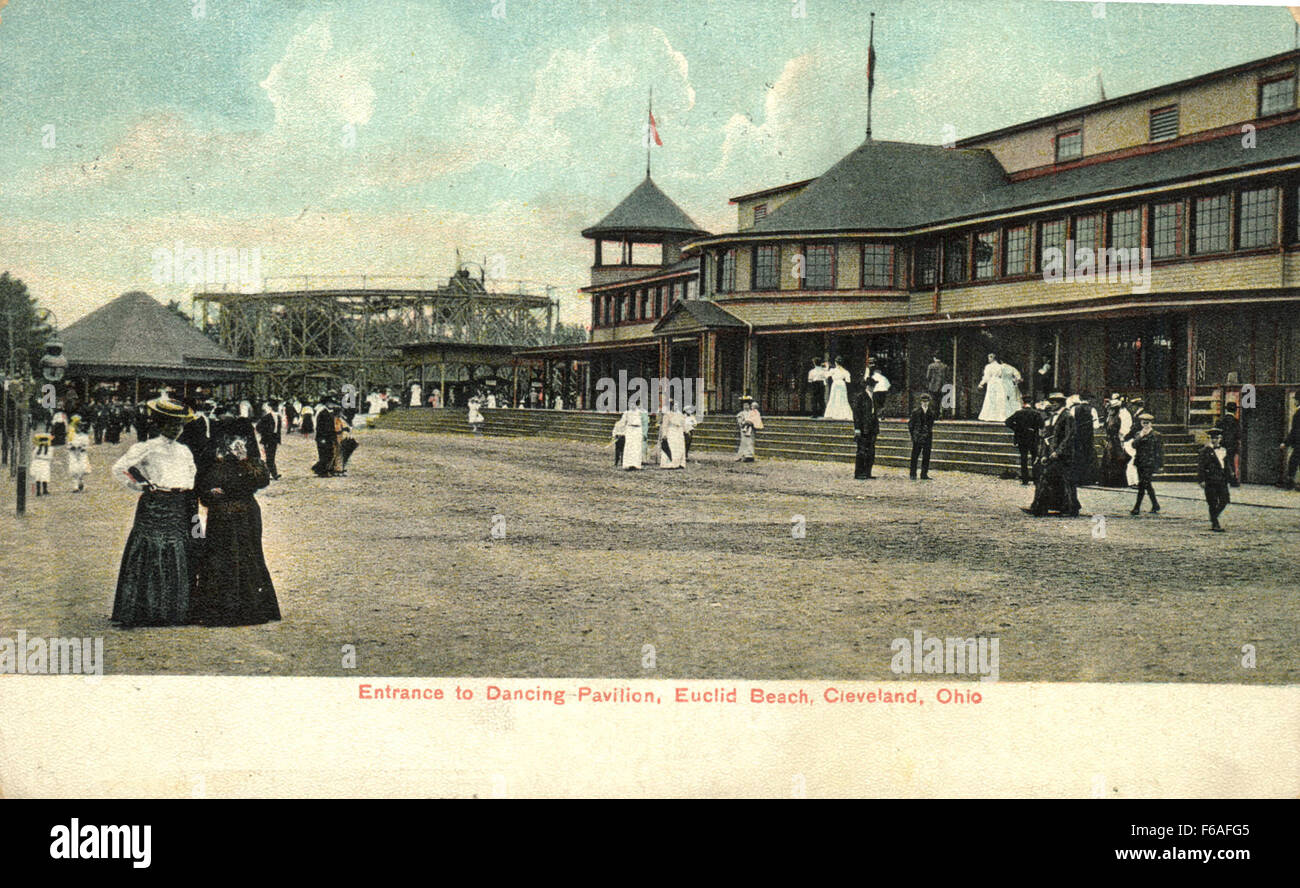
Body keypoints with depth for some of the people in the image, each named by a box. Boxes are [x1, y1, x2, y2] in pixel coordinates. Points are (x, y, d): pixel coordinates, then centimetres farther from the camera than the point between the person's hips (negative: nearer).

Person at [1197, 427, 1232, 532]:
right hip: (1210, 481, -5)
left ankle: (1213, 517, 22)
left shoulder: (1224, 450, 14)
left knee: (1224, 500, 1)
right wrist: (1201, 480, -13)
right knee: (1213, 503, -3)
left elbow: (1228, 465, 21)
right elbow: (1200, 466, -7)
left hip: (1222, 480, 5)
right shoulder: (1205, 451, -4)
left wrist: (1229, 477, 16)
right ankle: (1215, 524, 4)